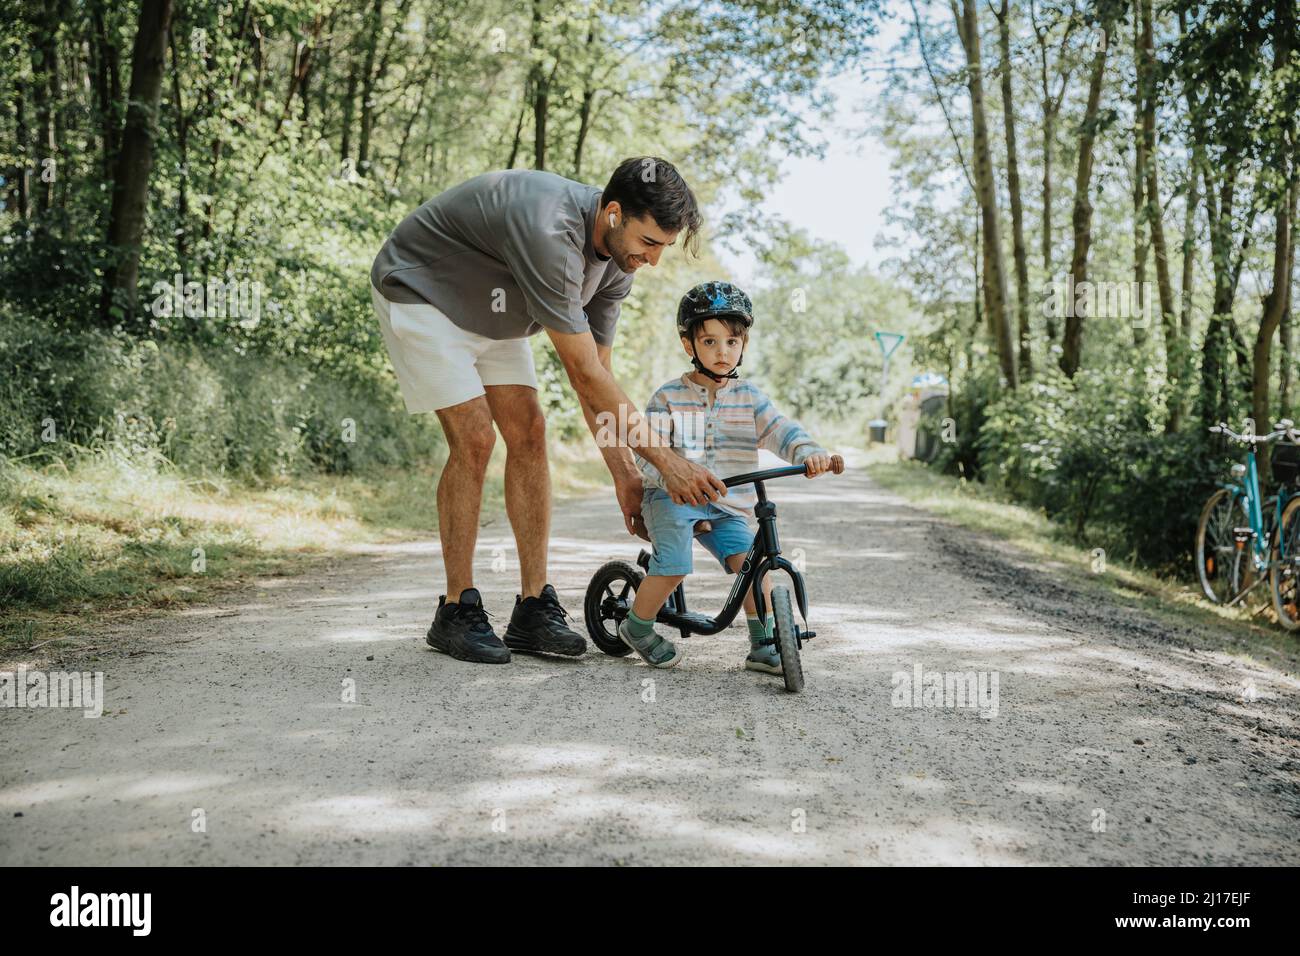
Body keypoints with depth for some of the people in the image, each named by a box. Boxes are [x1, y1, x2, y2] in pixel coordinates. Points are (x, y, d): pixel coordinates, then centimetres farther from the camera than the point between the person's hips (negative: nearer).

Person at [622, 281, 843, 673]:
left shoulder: (749, 397, 6)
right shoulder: (668, 397, -3)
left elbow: (781, 431, -8)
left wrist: (811, 453, -30)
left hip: (727, 507, 3)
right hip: (674, 498, -3)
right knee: (674, 562, -24)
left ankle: (763, 644, -7)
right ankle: (637, 628, 1)